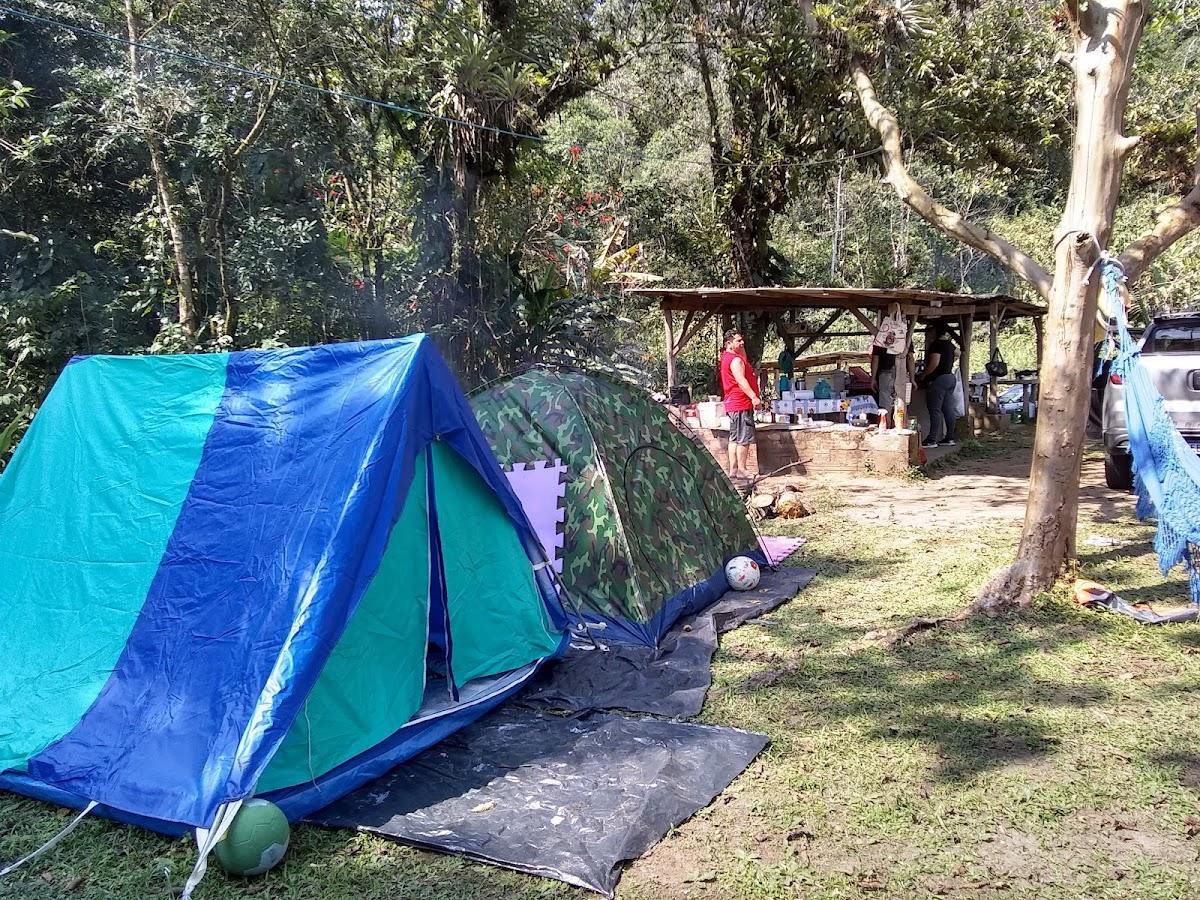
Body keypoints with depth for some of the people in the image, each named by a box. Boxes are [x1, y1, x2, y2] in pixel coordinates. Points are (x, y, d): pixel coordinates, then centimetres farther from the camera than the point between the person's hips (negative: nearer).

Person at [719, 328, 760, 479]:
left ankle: (733, 469, 12)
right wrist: (753, 396, -32)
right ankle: (742, 470, -8)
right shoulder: (735, 360, -15)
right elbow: (741, 380, -25)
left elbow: (744, 361, 31)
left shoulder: (726, 356, 16)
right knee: (744, 438, -8)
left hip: (732, 404, 10)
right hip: (742, 404, -10)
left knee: (735, 438, 11)